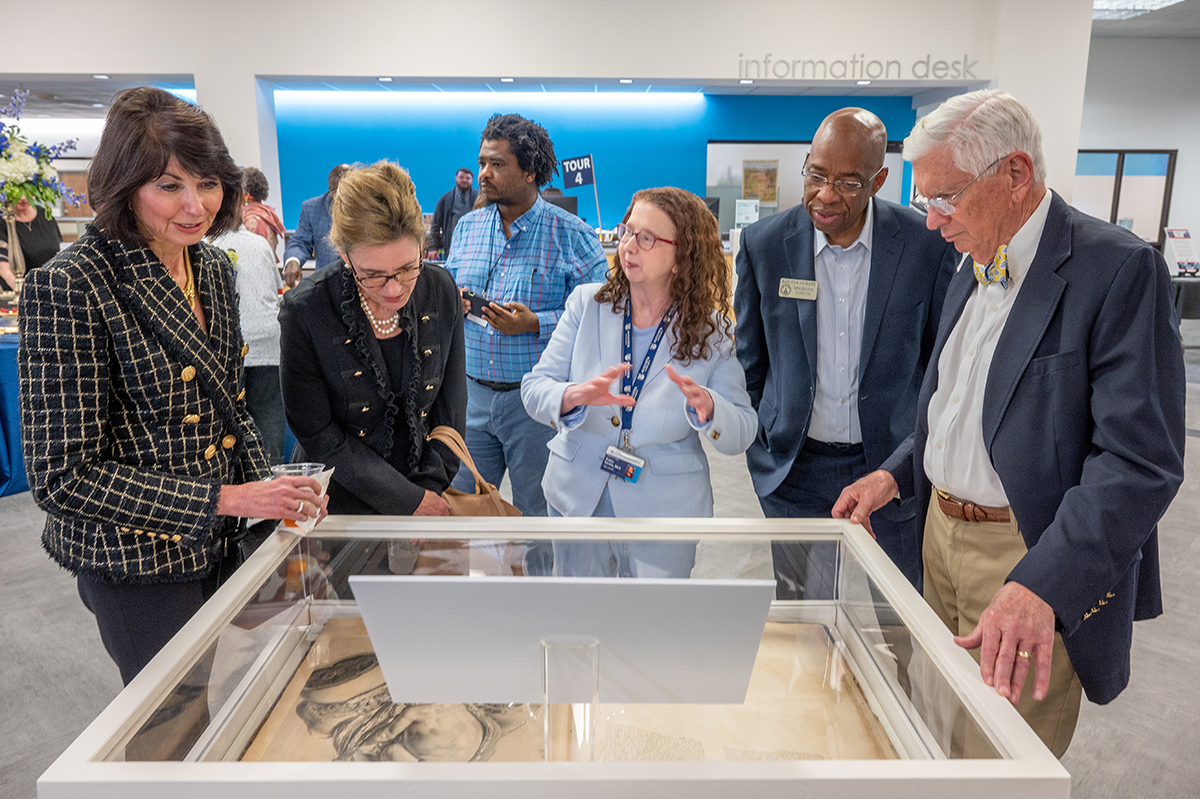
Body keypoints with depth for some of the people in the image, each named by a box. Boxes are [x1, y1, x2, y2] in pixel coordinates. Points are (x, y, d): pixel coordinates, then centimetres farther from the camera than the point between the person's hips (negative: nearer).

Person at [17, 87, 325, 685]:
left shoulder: (213, 268, 2)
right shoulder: (69, 288, -20)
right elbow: (63, 477, -20)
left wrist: (272, 505, 2)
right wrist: (225, 499, -24)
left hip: (218, 543, 6)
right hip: (138, 563, -6)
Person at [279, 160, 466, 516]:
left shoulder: (441, 290, -10)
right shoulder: (304, 312, -20)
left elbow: (450, 409, -2)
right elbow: (318, 436, -15)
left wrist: (430, 489, -7)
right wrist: (410, 501, -16)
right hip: (337, 505, -2)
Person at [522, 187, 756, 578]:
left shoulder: (711, 332, -7)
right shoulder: (587, 303, -4)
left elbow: (742, 433, -9)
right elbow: (534, 387, -9)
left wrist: (706, 406, -31)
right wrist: (575, 396, -31)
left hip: (664, 511, -1)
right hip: (577, 499, 2)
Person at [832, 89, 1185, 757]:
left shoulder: (1121, 269, -17)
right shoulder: (974, 270, 10)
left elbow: (1142, 459, -24)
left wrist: (1042, 585, -32)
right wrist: (895, 475, 4)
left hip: (1034, 567, -7)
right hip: (941, 534, 7)